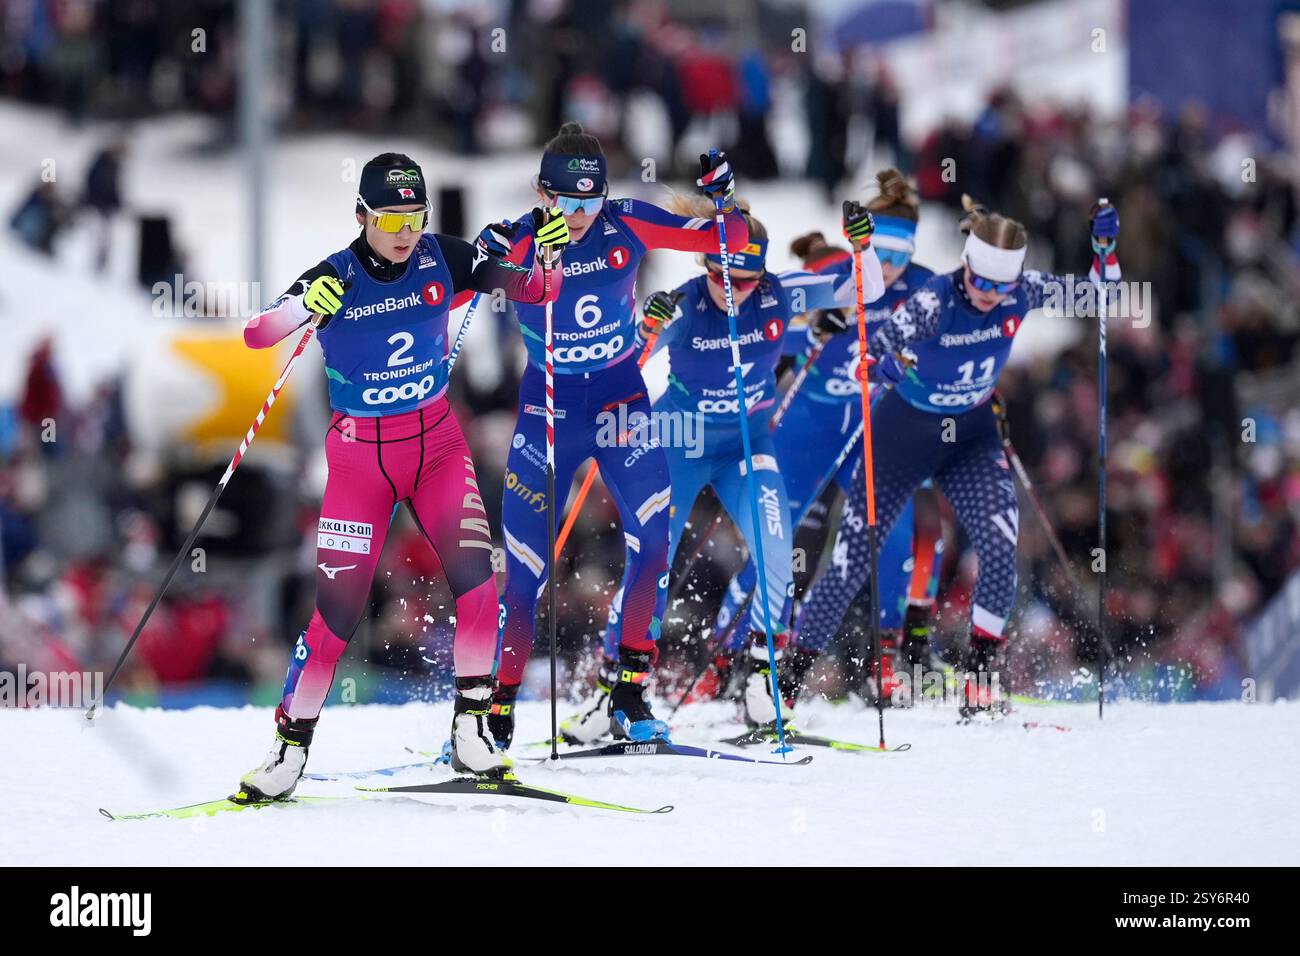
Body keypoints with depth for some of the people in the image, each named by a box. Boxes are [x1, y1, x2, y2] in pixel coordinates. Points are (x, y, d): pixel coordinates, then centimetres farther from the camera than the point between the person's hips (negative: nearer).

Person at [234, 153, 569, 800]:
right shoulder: (334, 278, -12)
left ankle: (471, 728, -6)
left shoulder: (441, 260, -5)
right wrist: (306, 306, -43)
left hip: (435, 442, 2)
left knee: (474, 572, -17)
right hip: (359, 453, -2)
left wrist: (548, 252, -26)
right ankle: (290, 744, 7)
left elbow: (533, 290, -4)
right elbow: (255, 335, -22)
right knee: (340, 605, -6)